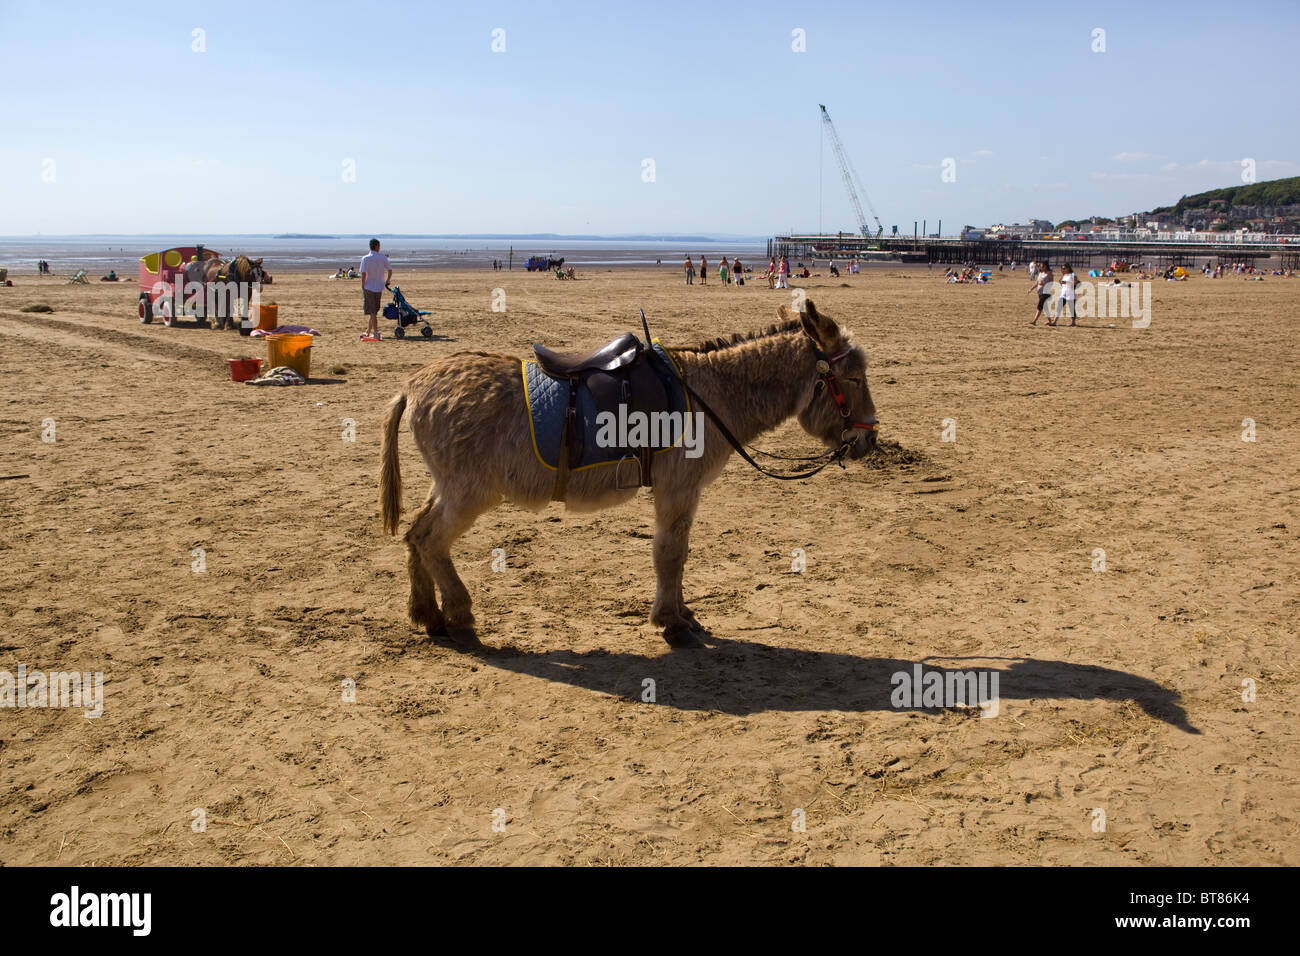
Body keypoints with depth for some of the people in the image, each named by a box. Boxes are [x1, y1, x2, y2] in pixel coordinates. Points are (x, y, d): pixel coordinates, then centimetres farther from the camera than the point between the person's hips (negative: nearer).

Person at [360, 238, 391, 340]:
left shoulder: (366, 259, -9)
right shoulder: (383, 258, -1)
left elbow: (363, 274, -13)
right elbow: (390, 270, 2)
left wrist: (362, 288, -4)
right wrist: (387, 282, 17)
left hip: (369, 287, -3)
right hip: (379, 287, 3)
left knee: (372, 312, -1)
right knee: (374, 311, 15)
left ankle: (376, 333, -6)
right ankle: (368, 332, 23)